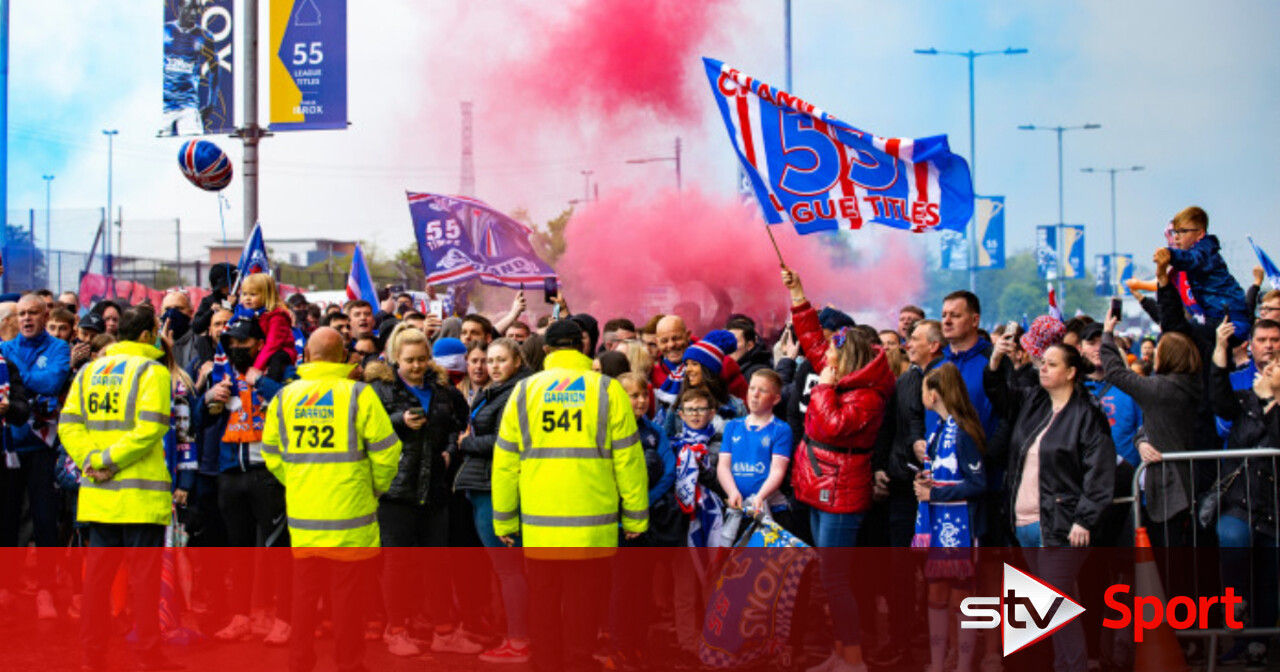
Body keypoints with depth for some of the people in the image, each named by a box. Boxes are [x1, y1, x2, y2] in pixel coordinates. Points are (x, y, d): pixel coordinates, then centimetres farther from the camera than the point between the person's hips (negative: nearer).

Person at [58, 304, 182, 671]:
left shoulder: (88, 371, 13)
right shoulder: (152, 371, -6)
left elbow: (68, 424, 5)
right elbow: (150, 429, -18)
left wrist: (92, 458, -3)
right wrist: (109, 459, -13)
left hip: (98, 492, 6)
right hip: (142, 493, -6)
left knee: (98, 572, 9)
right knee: (144, 572, -1)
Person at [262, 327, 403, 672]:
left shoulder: (284, 397, 4)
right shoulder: (358, 394, -8)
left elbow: (272, 455, 12)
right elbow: (386, 451, -6)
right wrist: (375, 488, 11)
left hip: (301, 518, 4)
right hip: (350, 515, -4)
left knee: (304, 595, 12)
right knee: (347, 598, 3)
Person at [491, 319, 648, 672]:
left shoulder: (524, 391, 5)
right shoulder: (607, 390, 0)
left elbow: (505, 461, 5)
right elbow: (628, 458, 0)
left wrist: (504, 520, 12)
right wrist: (635, 517, 8)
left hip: (538, 524, 2)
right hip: (592, 527, -1)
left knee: (542, 605, 9)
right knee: (584, 606, 2)